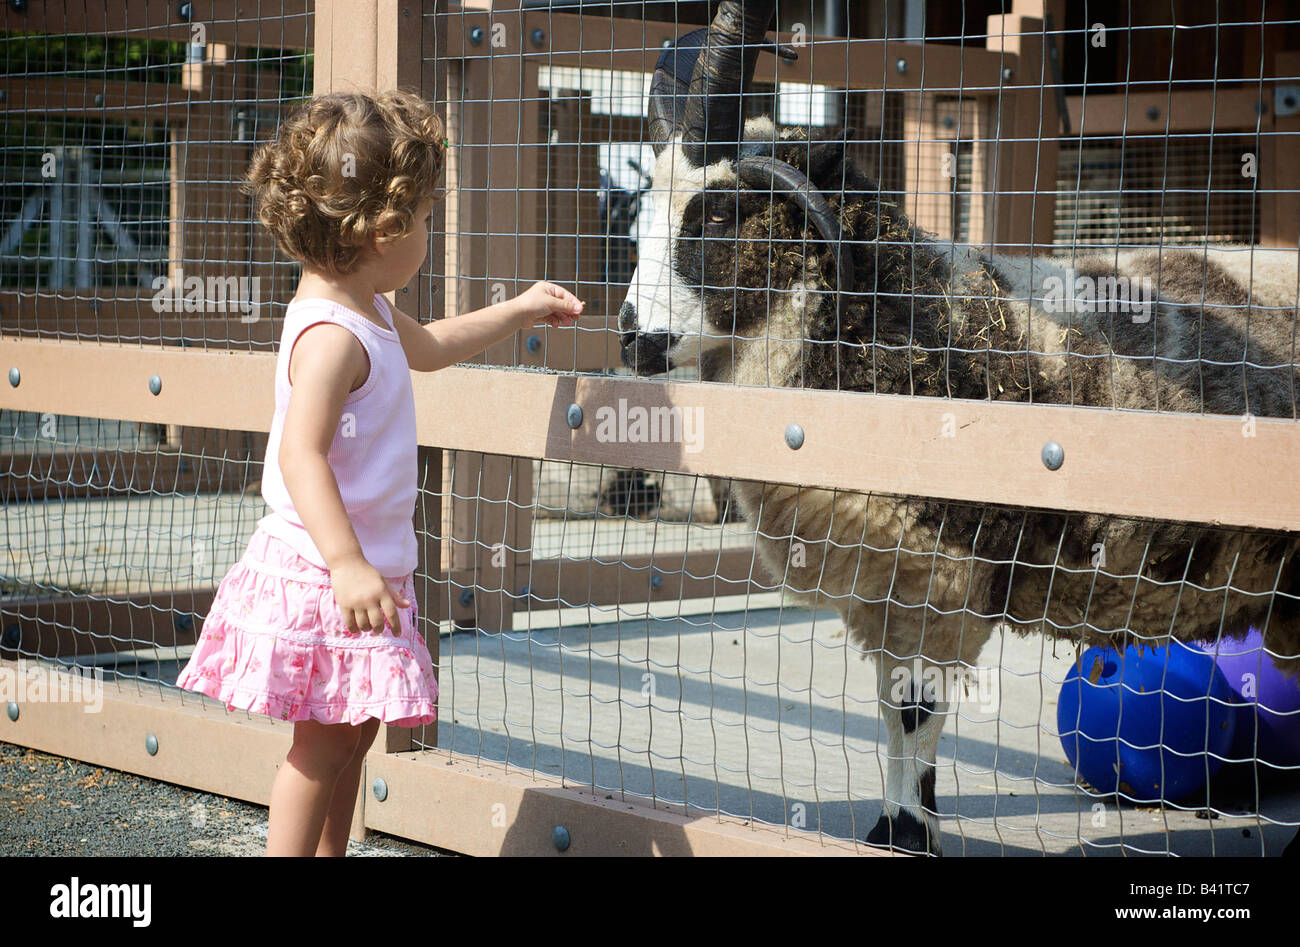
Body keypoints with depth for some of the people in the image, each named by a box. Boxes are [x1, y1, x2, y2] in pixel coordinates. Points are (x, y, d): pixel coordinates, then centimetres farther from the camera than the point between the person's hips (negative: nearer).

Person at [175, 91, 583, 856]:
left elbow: (427, 347, 34)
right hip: (319, 577, -10)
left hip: (365, 565, 10)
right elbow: (301, 454, -31)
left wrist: (520, 311, 37)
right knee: (326, 736, -5)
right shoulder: (332, 336, -22)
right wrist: (347, 563, -39)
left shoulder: (367, 313, 11)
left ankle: (331, 855, 27)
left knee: (357, 727, 17)